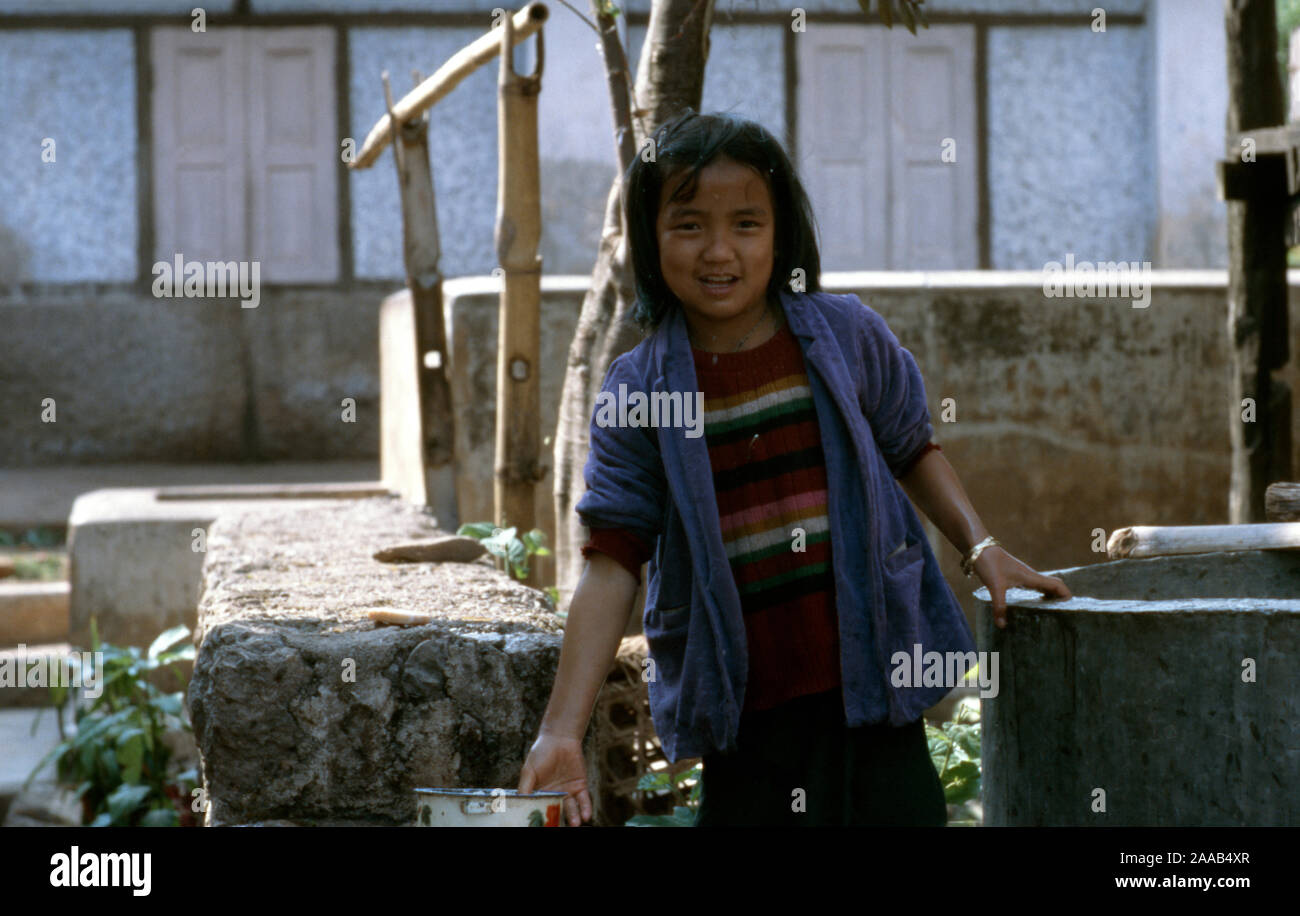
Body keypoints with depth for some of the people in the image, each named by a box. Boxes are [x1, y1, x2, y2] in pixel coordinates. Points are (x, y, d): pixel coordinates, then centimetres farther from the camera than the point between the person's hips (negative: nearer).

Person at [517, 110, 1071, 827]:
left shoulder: (846, 336, 1)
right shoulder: (636, 391, -3)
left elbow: (913, 450, 18)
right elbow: (611, 563, -8)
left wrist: (981, 548, 3)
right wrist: (561, 732, -16)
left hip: (870, 686, 1)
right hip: (742, 708, -1)